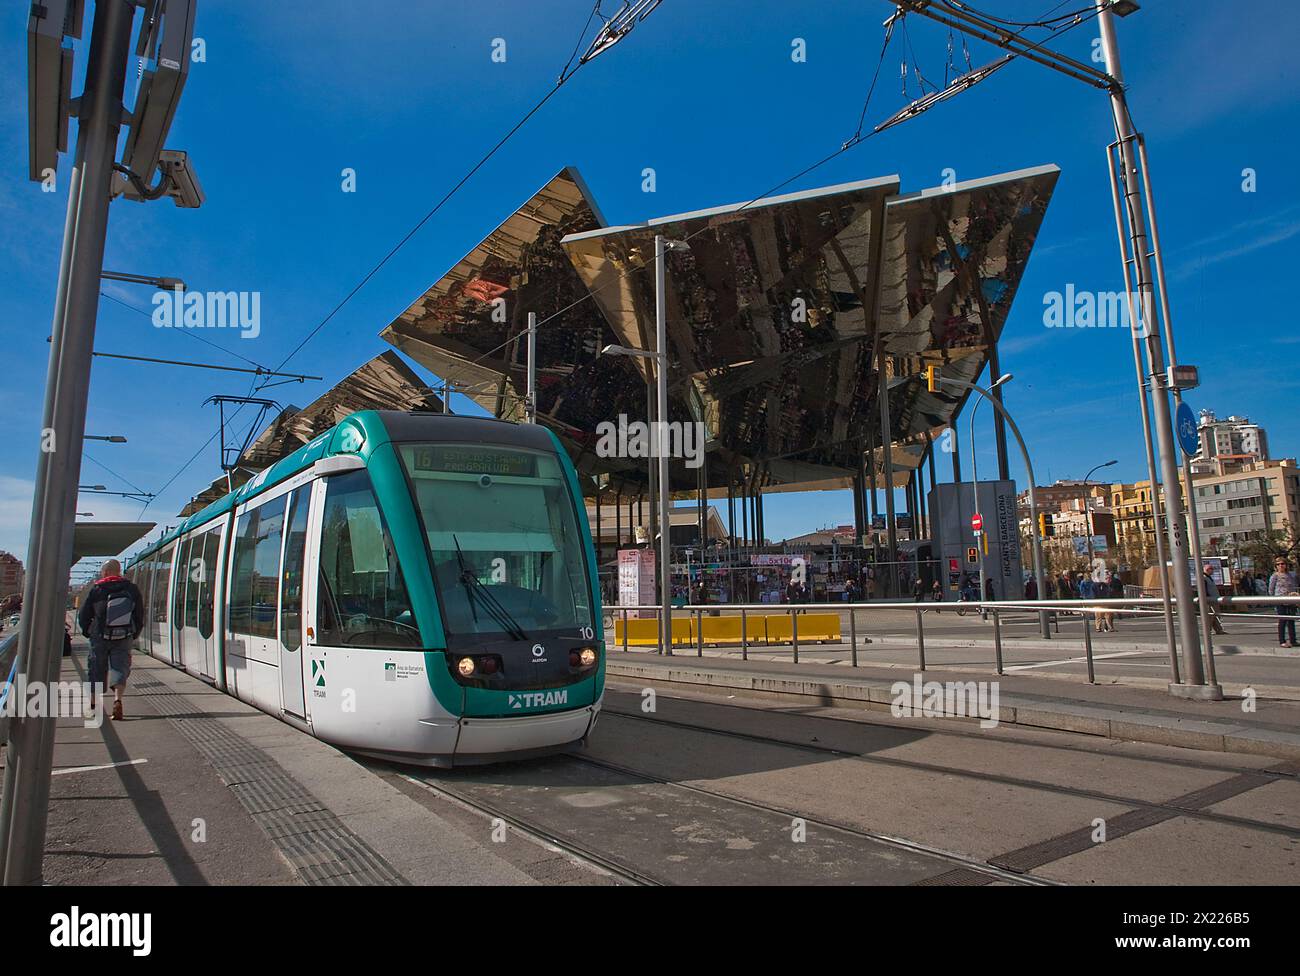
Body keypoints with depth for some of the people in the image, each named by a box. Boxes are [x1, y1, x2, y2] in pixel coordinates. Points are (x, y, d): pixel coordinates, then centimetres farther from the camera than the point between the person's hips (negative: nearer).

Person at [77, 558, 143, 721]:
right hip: (124, 639, 0)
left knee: (97, 669, 13)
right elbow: (140, 615, 6)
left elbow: (84, 616, 0)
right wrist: (134, 634, 17)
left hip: (100, 638, 0)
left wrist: (88, 632, 16)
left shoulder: (96, 590, -4)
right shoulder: (132, 589, 2)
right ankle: (117, 699, -20)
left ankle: (93, 704, 24)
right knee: (120, 667, 2)